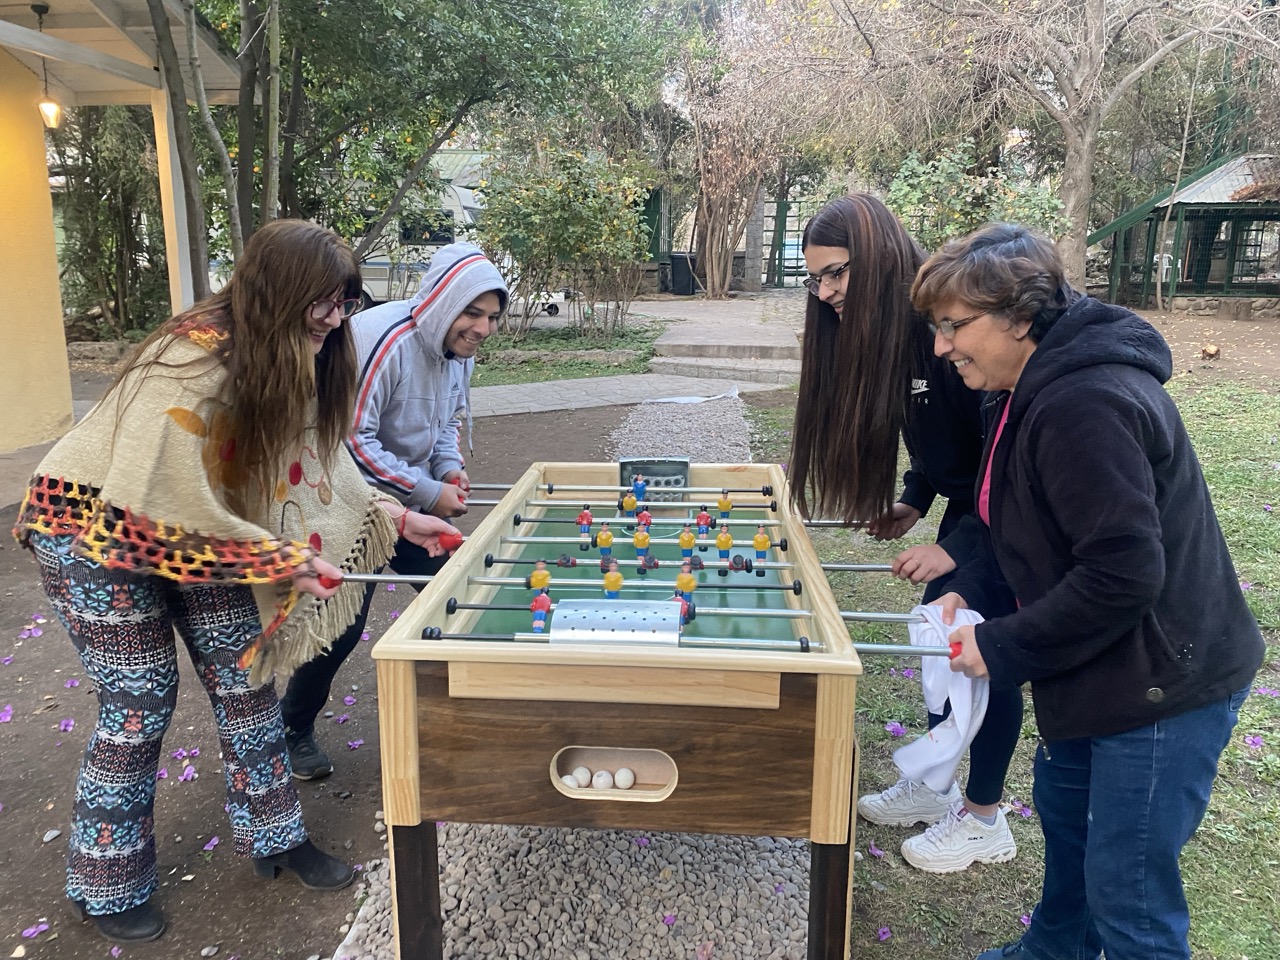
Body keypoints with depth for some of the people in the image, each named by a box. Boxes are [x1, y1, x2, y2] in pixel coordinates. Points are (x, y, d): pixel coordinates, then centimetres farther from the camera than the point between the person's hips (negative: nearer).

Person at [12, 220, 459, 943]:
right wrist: (288, 558, -28)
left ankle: (274, 835, 23)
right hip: (97, 525, -7)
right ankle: (109, 889, 19)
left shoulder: (296, 363, -7)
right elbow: (163, 508, -33)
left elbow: (315, 460, 4)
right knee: (143, 700, -3)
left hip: (199, 527, 7)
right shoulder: (191, 363, -32)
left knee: (247, 674, 5)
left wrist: (398, 518, -5)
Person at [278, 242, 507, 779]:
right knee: (345, 619, -9)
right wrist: (428, 493, -25)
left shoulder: (459, 351, 0)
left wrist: (450, 468, -6)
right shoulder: (383, 341, -28)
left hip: (411, 499, 8)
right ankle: (293, 729, 17)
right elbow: (353, 440, -29)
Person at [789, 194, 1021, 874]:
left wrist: (958, 544, -26)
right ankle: (932, 784, 32)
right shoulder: (888, 328, -1)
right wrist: (914, 501, 1)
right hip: (968, 504, 8)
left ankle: (983, 820, 21)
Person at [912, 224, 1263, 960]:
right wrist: (967, 589, 0)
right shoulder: (1036, 389, 5)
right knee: (1064, 805, 27)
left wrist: (1003, 648, -21)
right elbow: (1032, 522, 15)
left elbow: (1124, 572, -30)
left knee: (1128, 891, 2)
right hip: (1099, 670, 11)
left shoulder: (1084, 407, -28)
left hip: (1165, 681, -10)